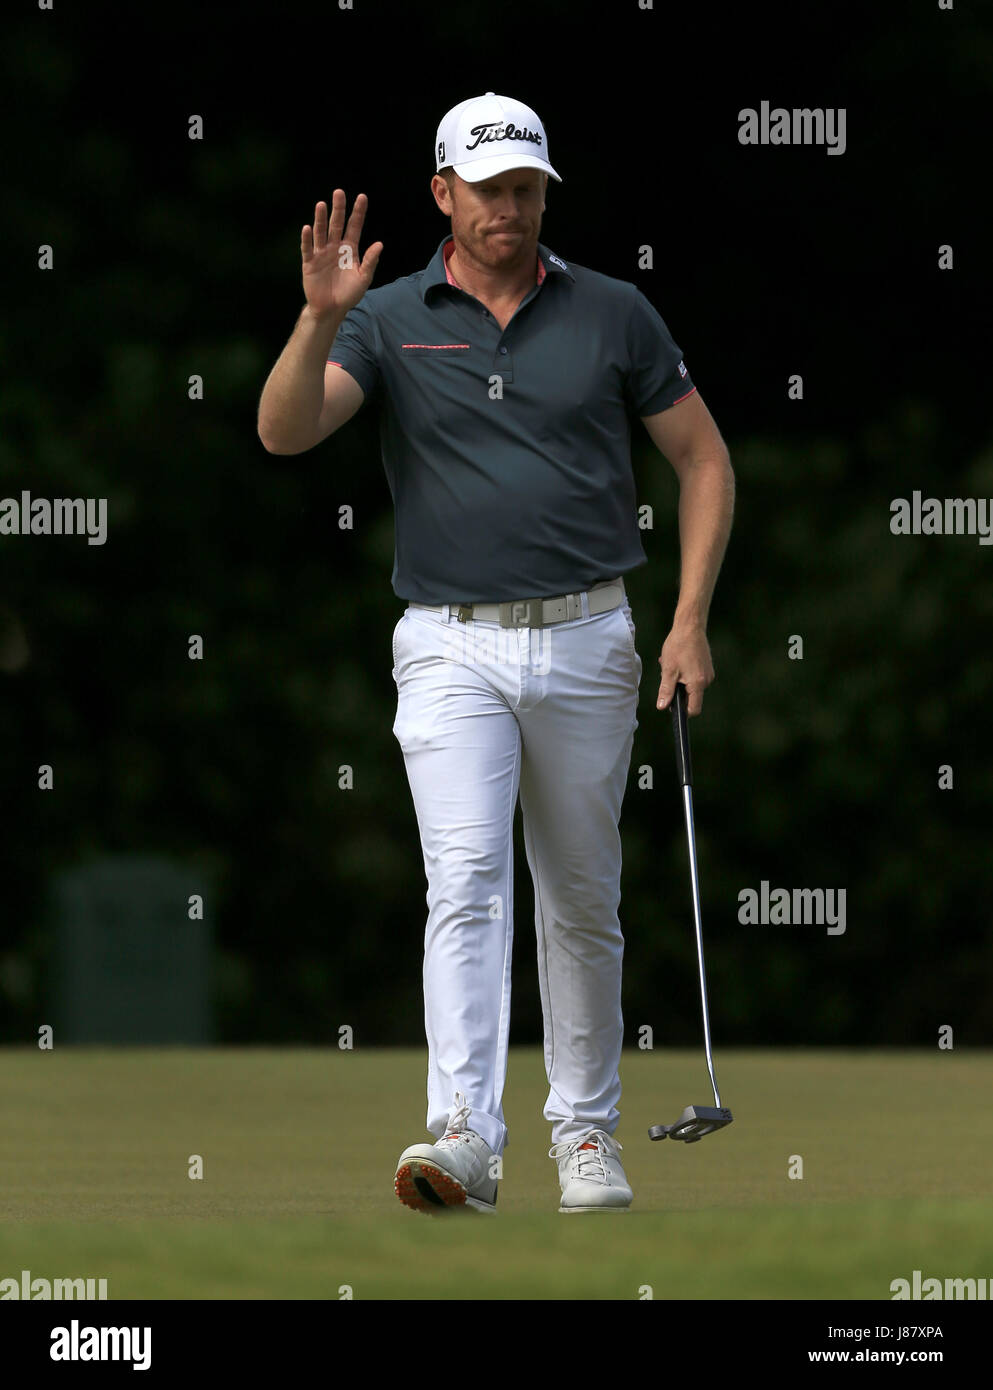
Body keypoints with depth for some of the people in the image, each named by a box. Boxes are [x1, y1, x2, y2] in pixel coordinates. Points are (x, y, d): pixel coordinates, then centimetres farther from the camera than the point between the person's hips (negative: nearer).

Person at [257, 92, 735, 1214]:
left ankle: (585, 1130, 23)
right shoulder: (388, 322, 1)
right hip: (451, 649, -2)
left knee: (582, 902, 11)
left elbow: (703, 458, 9)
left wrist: (692, 620, -1)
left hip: (586, 644, 2)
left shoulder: (612, 315, 4)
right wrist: (321, 317, -29)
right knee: (466, 885, -16)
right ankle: (463, 1138, -25)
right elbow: (283, 430, -13)